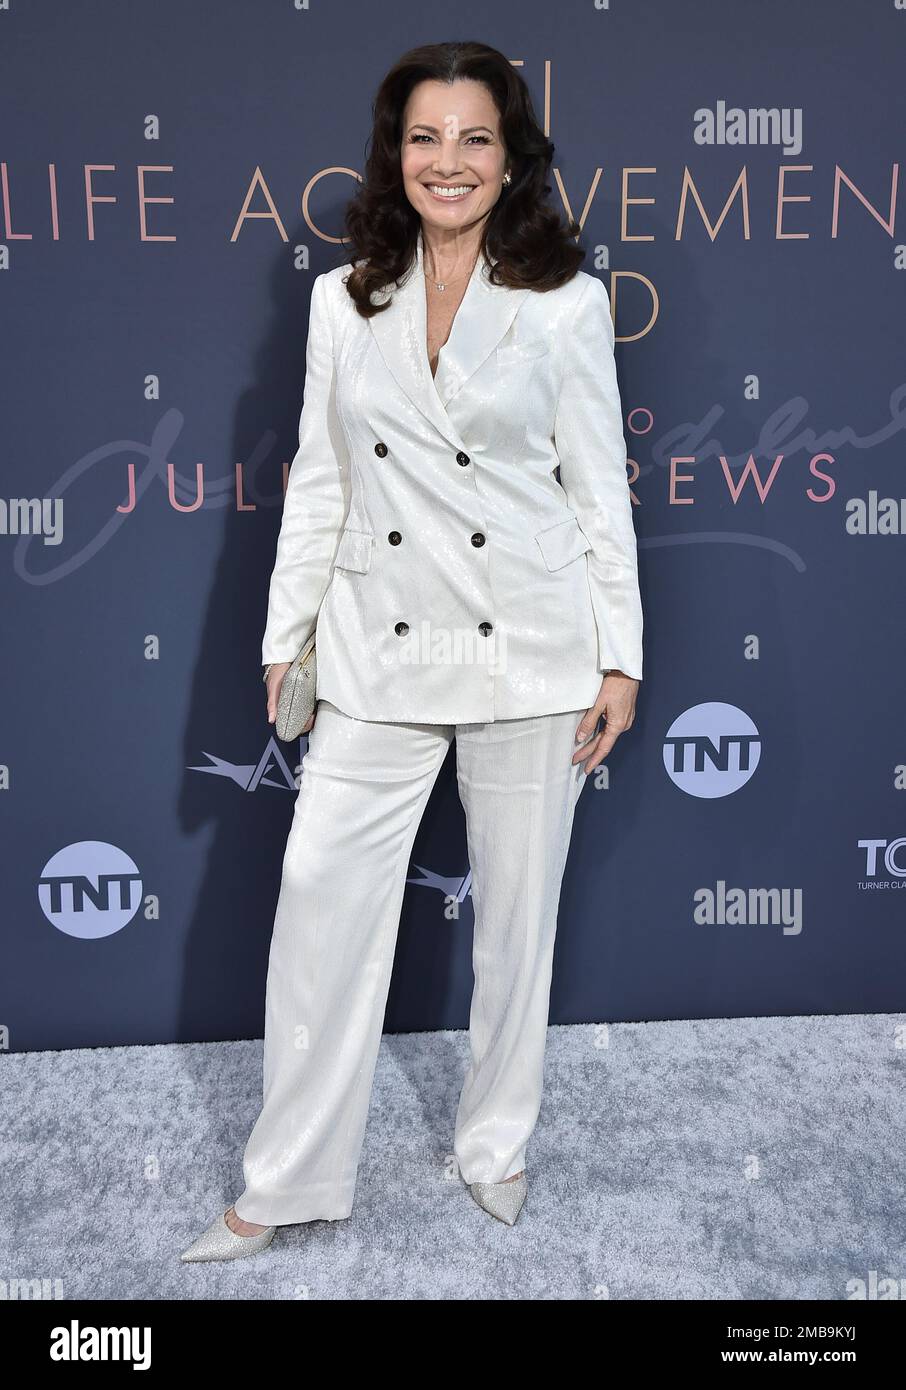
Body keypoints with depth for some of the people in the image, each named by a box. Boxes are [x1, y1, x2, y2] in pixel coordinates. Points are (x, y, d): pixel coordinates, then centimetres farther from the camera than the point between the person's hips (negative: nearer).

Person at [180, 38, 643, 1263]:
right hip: (378, 655, 2)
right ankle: (288, 1182, 20)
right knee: (320, 902, 2)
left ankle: (497, 1142, 34)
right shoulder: (343, 300, 8)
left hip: (529, 655, -1)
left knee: (517, 909, 10)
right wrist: (284, 637, 6)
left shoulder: (566, 303, 1)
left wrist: (620, 656, -3)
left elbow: (601, 487, 1)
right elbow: (319, 482, 9)